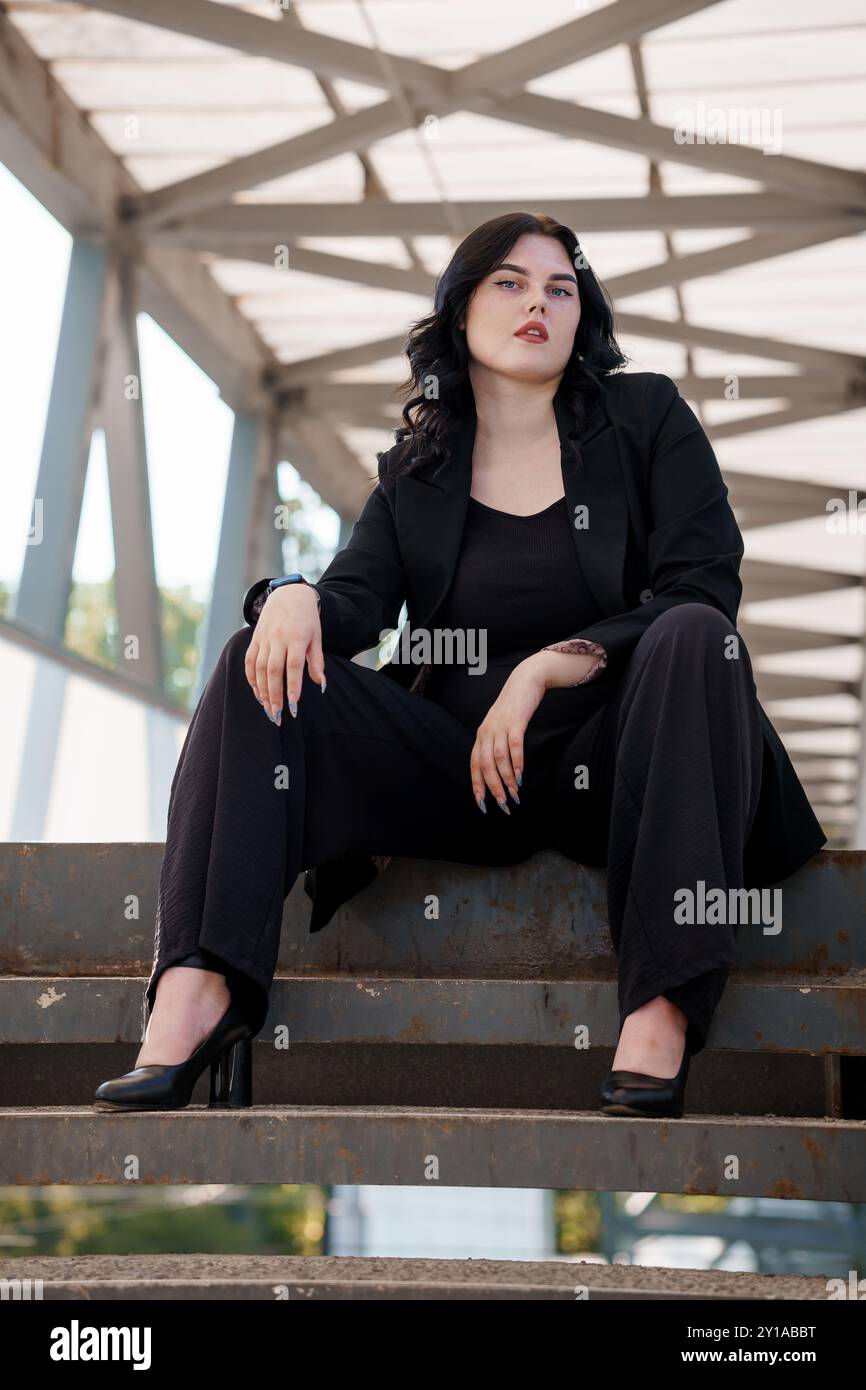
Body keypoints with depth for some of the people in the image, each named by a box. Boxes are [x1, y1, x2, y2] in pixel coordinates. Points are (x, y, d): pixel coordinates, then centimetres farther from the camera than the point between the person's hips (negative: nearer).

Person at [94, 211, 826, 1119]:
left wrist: (547, 668, -15)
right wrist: (296, 597, -25)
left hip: (605, 763, -2)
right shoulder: (415, 470, 15)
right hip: (455, 768, 3)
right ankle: (196, 993, -34)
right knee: (264, 662, -15)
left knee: (692, 636, -32)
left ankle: (659, 1019, -41)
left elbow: (704, 591, -4)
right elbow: (360, 596, 0)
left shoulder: (646, 417, 7)